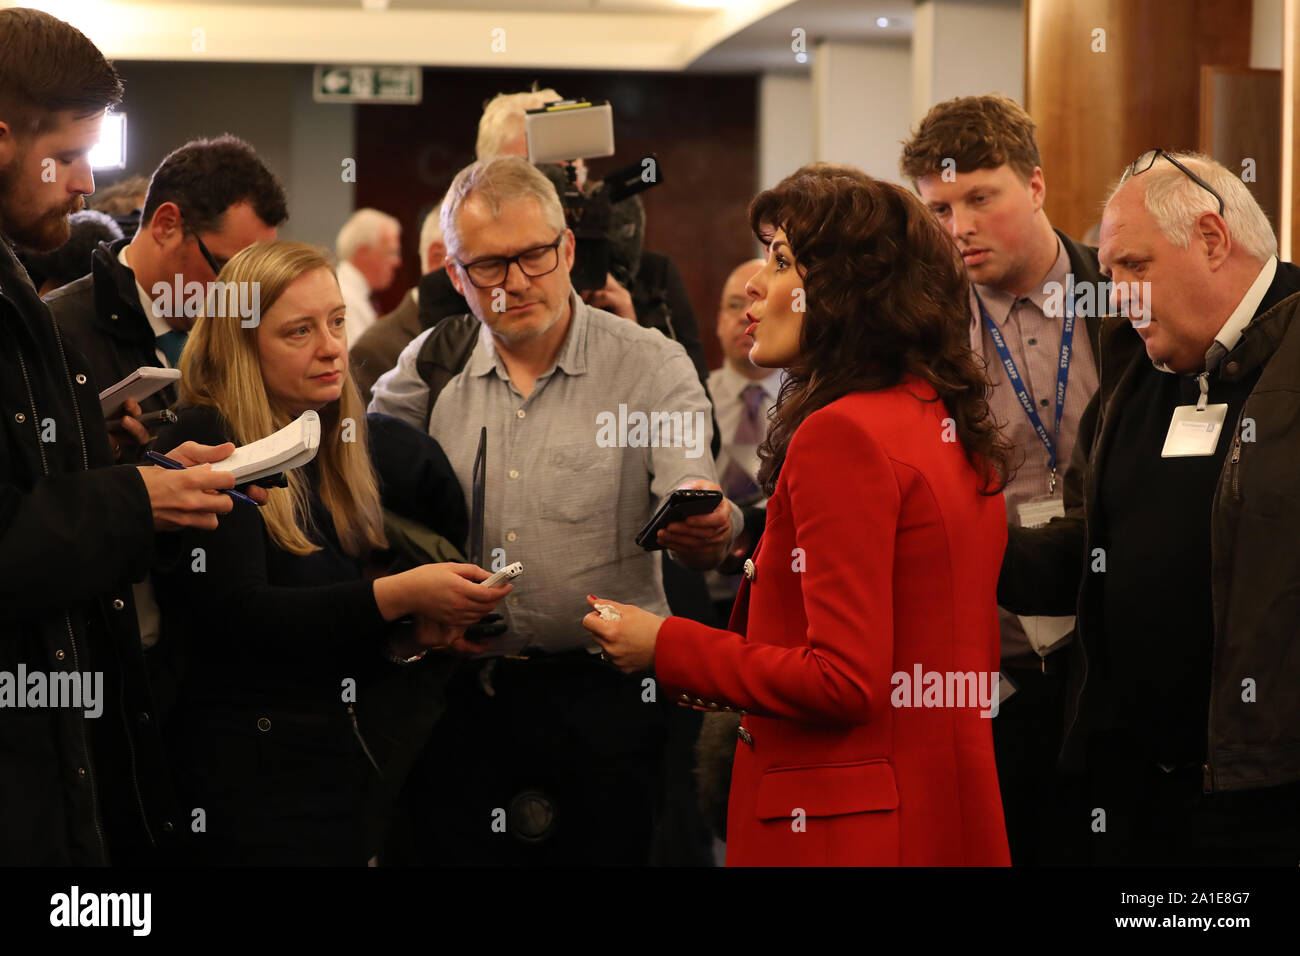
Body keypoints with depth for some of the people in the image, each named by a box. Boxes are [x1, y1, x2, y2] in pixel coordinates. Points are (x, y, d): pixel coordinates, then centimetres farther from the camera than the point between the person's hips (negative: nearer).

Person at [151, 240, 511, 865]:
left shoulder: (334, 445, 14)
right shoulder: (209, 444, -10)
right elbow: (234, 614, -22)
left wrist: (416, 629, -3)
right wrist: (398, 596, -24)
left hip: (340, 760, 8)